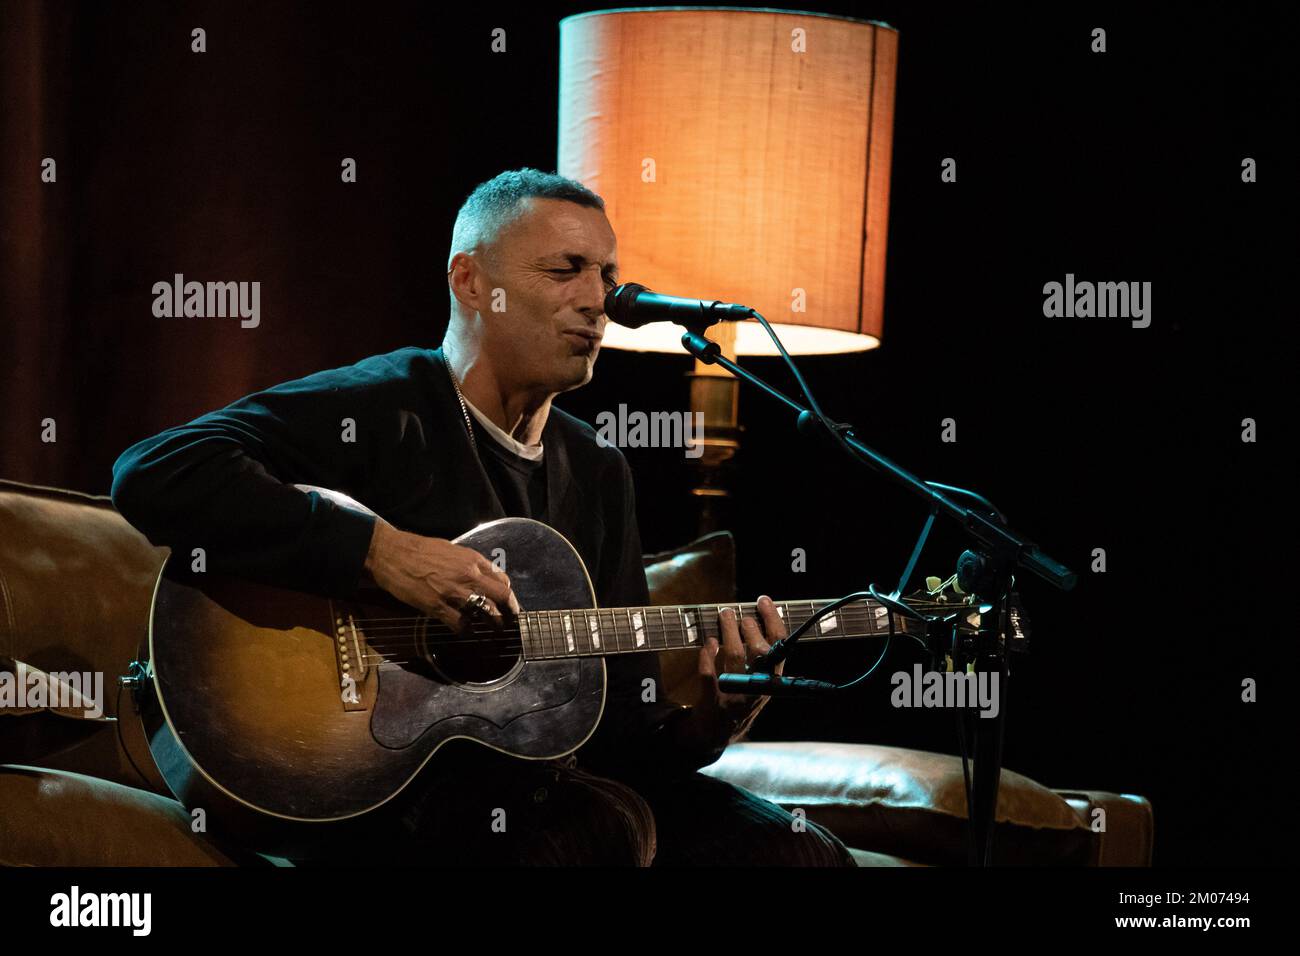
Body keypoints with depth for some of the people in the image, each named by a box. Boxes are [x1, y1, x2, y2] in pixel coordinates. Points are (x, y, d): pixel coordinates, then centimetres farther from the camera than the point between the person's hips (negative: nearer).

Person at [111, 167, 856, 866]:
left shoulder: (598, 473, 16)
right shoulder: (377, 410, -5)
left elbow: (625, 717, 15)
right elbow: (154, 475, -21)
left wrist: (714, 713, -8)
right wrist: (377, 548, -24)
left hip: (542, 776, 6)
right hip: (373, 786, -6)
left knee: (805, 854, -12)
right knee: (604, 825, -33)